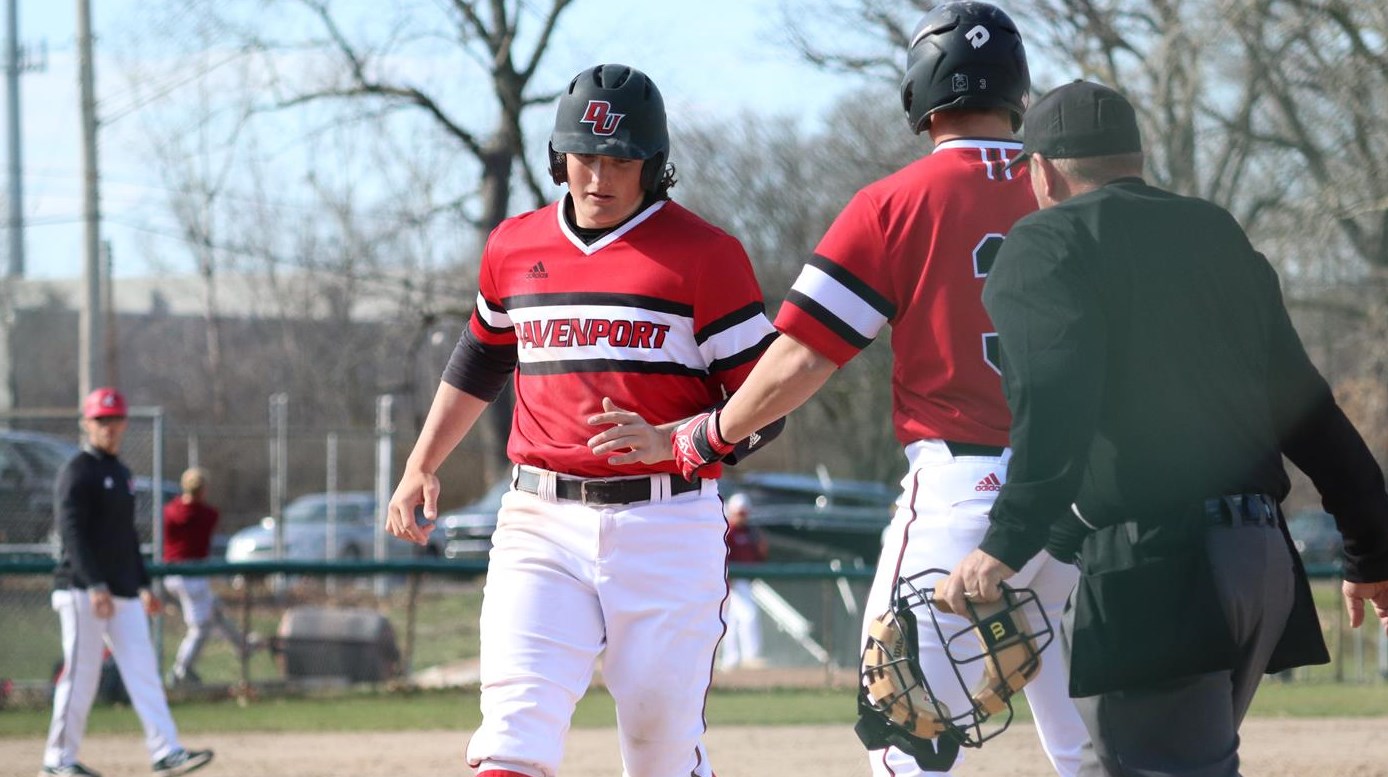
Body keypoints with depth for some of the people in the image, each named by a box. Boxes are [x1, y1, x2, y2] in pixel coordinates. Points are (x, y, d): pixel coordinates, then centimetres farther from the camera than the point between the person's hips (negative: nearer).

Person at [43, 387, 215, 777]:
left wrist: (143, 585, 22)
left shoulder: (122, 473, 19)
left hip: (122, 593, 8)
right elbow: (72, 533, -18)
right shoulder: (77, 473, -8)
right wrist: (95, 586, -26)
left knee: (143, 671, -2)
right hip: (82, 592, -8)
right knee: (81, 675, -5)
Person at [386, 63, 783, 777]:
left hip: (664, 528, -3)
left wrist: (665, 441, -21)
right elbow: (480, 358, 30)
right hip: (541, 525, 3)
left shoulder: (704, 254, -3)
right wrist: (420, 466, 25)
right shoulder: (515, 246, 12)